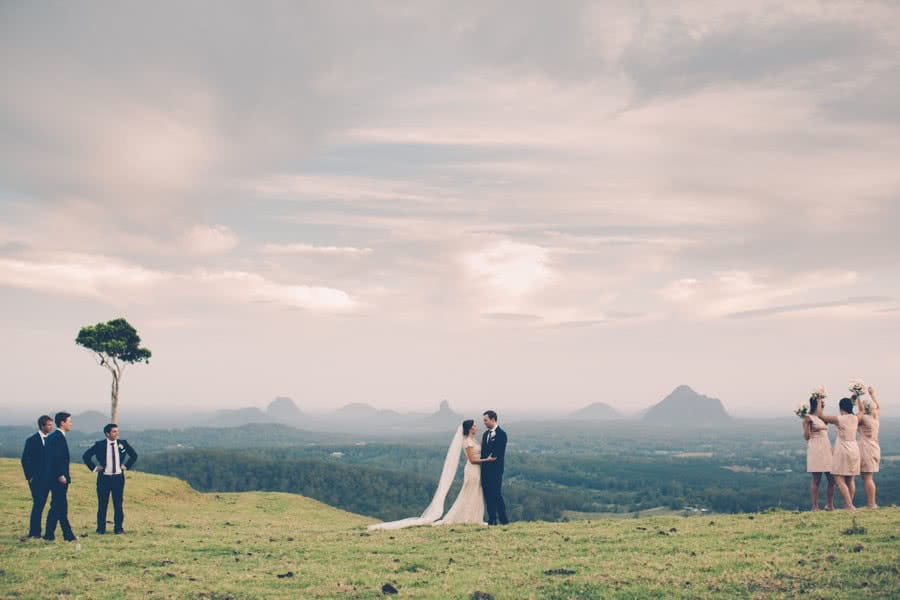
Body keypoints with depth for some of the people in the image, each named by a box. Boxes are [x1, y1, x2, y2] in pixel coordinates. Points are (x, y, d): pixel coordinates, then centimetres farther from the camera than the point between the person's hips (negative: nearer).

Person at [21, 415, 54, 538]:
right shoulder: (32, 440, -7)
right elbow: (25, 460, -7)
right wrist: (29, 476, -10)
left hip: (47, 478, 5)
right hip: (36, 478, -5)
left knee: (41, 504, 7)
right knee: (38, 504, -9)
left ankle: (36, 531, 12)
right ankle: (34, 532, -3)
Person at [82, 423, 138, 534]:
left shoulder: (123, 444, 1)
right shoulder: (99, 445, -5)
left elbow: (134, 455, 14)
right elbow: (86, 456, 3)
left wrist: (126, 466, 5)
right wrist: (94, 468, -2)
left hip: (118, 478, 1)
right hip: (104, 478, -1)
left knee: (118, 504, 3)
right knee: (102, 504, 2)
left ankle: (118, 528, 9)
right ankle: (101, 528, 11)